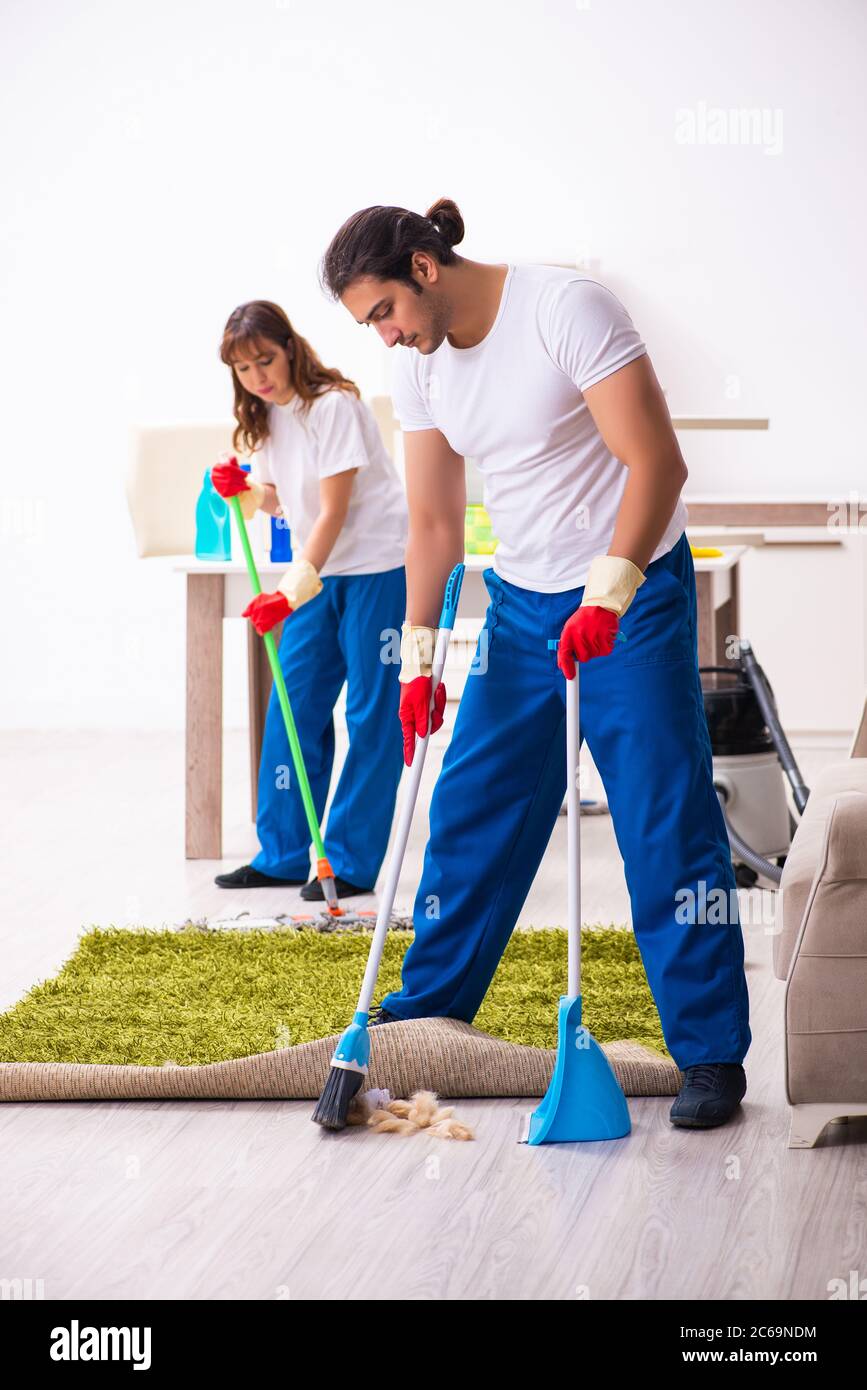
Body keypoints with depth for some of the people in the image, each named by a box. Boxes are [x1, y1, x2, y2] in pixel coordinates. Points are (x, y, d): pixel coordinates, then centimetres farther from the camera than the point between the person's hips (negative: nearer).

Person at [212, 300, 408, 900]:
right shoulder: (266, 415, 6)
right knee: (293, 709, 5)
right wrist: (243, 488, -6)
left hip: (378, 565, -8)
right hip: (319, 570, 8)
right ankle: (284, 855, 12)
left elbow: (334, 511, -21)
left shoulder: (333, 405, -18)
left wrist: (293, 592, -26)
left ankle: (353, 863, -2)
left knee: (371, 715, -4)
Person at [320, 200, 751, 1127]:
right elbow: (432, 523, 7)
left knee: (666, 820, -8)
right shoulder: (419, 367, 1)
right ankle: (428, 1004, 27)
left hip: (634, 587, -7)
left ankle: (712, 1055, -3)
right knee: (470, 807, 10)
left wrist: (608, 596, -29)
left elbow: (658, 463, -23)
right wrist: (418, 656, 2)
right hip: (521, 600, 7)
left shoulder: (566, 310, -20)